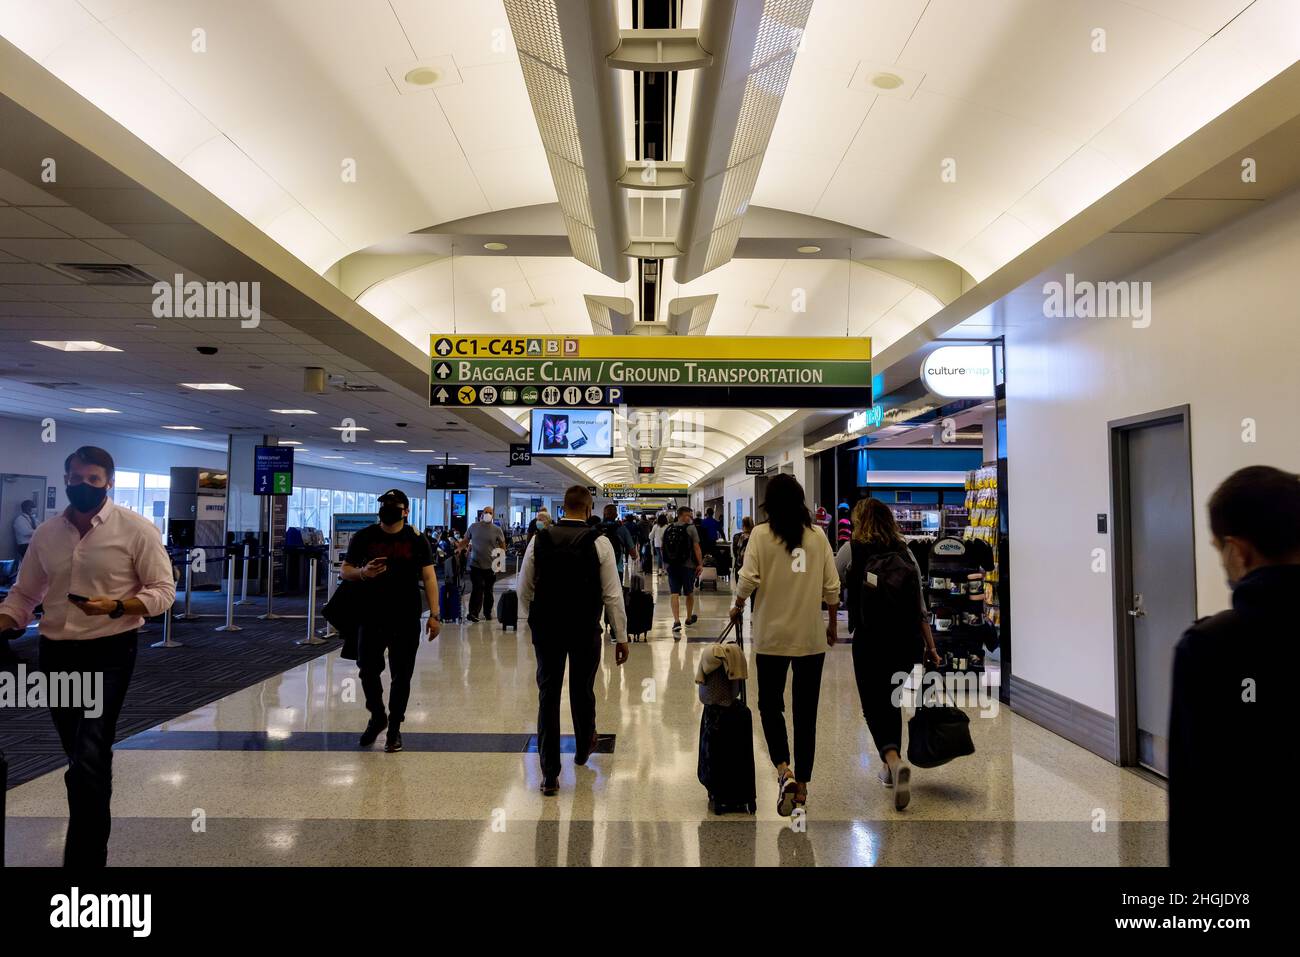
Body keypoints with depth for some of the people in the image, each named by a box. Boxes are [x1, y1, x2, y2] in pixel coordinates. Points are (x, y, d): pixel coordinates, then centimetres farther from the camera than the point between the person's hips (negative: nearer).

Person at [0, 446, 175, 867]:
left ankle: (84, 857, -4)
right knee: (80, 759, 18)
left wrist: (116, 606, -23)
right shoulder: (46, 533, 7)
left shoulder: (135, 528, -8)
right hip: (55, 653, 5)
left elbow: (163, 590, -8)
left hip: (108, 653, -5)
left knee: (89, 761, -12)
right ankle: (91, 840, 36)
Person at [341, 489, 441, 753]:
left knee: (401, 676, 5)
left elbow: (429, 577, -2)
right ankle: (377, 717, 34)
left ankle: (394, 728, 21)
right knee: (368, 671, 9)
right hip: (371, 616, 1)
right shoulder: (363, 537, 4)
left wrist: (435, 614, -10)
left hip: (406, 620, -1)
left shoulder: (416, 540, 1)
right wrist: (363, 573, -16)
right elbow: (345, 571, 7)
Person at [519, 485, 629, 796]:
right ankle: (583, 748, 44)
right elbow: (613, 594, -8)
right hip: (585, 630, -1)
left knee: (548, 696, 6)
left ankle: (549, 774, 7)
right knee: (582, 691, 19)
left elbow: (524, 589, 5)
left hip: (546, 628, 1)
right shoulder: (599, 542, -9)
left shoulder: (540, 539, -2)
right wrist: (621, 637, 0)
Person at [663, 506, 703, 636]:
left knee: (674, 594, -1)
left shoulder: (668, 529, 7)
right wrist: (700, 564, -6)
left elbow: (664, 548, 13)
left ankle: (676, 622, -17)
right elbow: (696, 548, -11)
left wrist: (666, 563, 24)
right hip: (688, 565, -3)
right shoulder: (691, 528, -8)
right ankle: (689, 618, 35)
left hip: (671, 566, 3)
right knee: (689, 593, 17)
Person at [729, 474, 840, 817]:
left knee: (770, 704, 13)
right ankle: (802, 785, 18)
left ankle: (784, 770, -7)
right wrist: (832, 624, 17)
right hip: (812, 637, 2)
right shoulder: (818, 537, 1)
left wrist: (737, 608, 5)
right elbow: (832, 588, 2)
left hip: (773, 636, -2)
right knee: (806, 712, 11)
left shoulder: (761, 534, -7)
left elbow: (748, 580, -14)